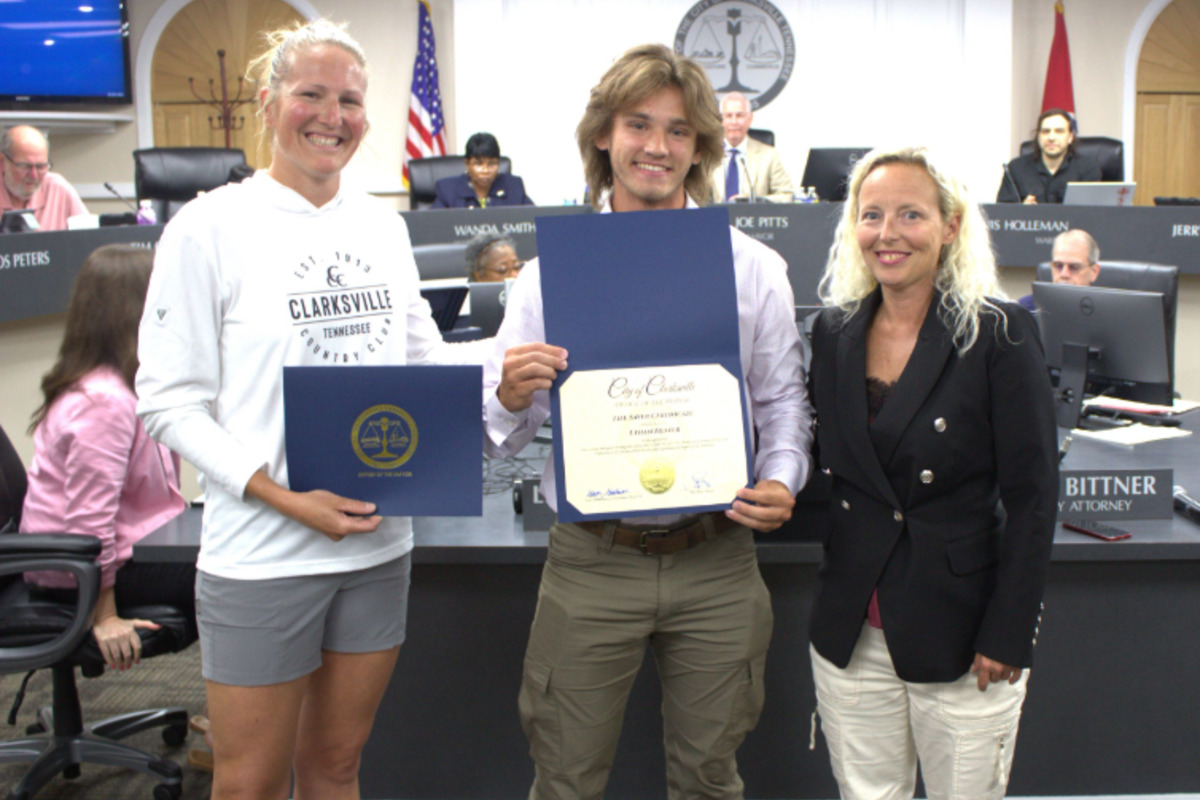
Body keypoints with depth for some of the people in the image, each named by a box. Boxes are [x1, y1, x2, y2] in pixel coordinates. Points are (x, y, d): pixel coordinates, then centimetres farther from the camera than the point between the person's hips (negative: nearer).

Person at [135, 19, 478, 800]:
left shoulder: (384, 224, 8)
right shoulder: (210, 227, -7)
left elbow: (425, 354, 15)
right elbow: (170, 400, -9)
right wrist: (285, 498, -19)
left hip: (379, 543, 5)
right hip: (261, 554, -4)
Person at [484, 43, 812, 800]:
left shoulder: (754, 267, 4)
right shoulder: (552, 269, 1)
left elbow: (782, 399, 8)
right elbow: (502, 431, 1)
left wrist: (781, 482, -12)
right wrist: (513, 396, -22)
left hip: (716, 559, 1)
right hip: (590, 560, -1)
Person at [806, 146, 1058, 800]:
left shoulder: (999, 334, -9)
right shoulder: (833, 331, 5)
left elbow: (1032, 497, -9)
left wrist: (1007, 636, -11)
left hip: (959, 635, -4)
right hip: (850, 636, 4)